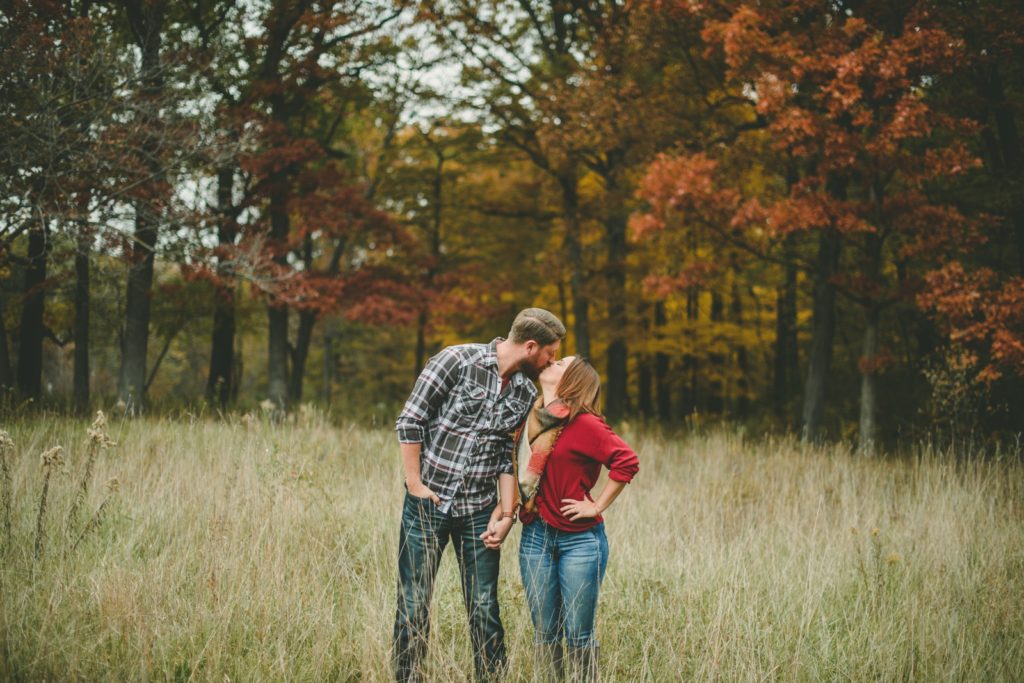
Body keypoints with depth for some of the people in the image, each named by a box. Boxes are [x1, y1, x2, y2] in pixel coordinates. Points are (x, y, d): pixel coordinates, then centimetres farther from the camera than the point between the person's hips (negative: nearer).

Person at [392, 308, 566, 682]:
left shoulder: (525, 393, 6)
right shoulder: (457, 360, -11)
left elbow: (506, 456, 12)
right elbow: (410, 422, -10)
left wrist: (507, 515, 4)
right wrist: (414, 484, -10)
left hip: (477, 513, 4)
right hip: (427, 504, -4)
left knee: (484, 611, 5)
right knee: (413, 607, 1)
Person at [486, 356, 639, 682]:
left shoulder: (584, 424, -11)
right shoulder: (531, 420, 8)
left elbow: (627, 461, -18)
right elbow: (516, 474, 15)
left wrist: (597, 506, -13)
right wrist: (499, 512, 2)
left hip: (580, 540, -5)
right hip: (535, 537, 6)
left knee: (578, 633, 0)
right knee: (544, 630, 9)